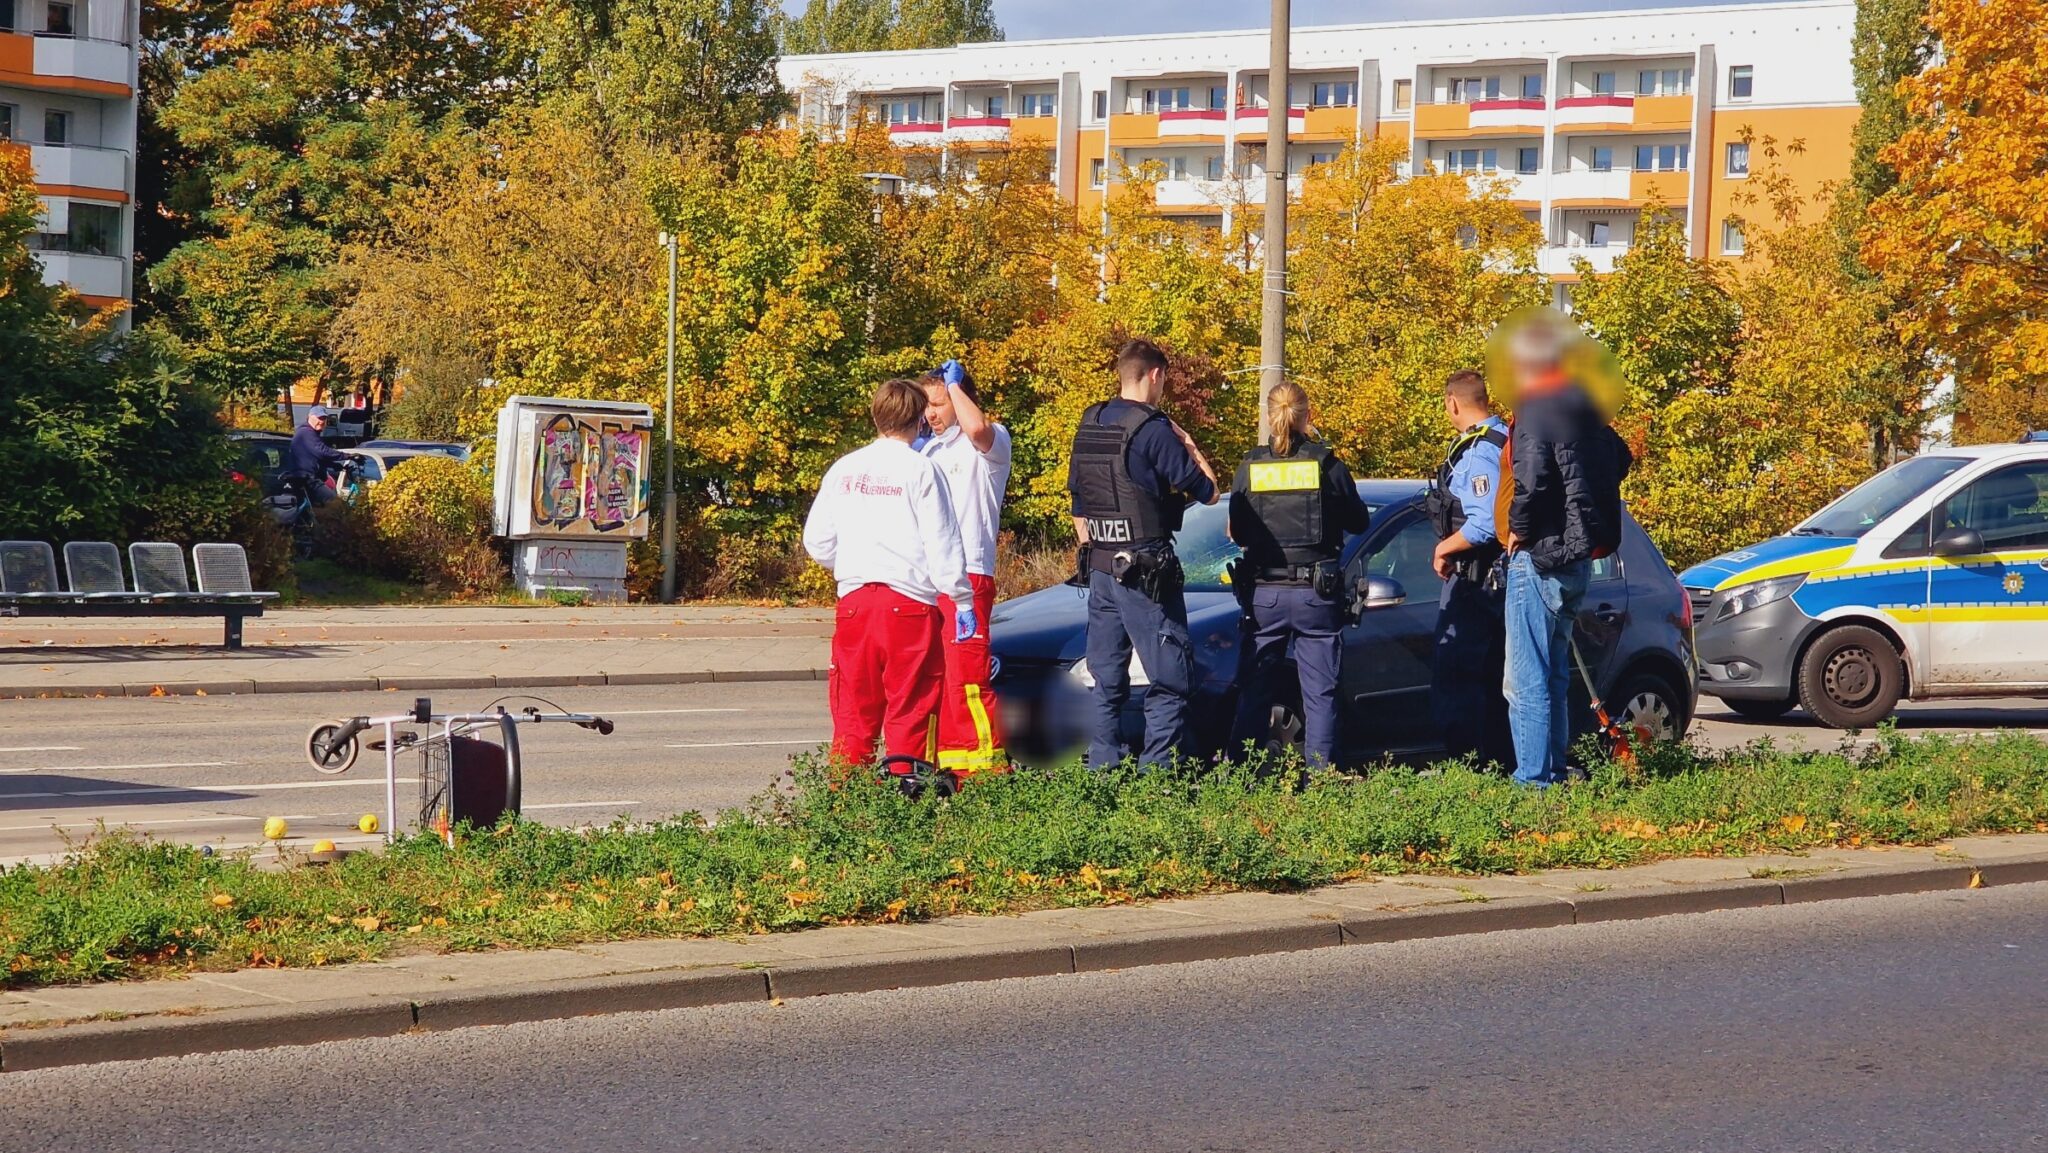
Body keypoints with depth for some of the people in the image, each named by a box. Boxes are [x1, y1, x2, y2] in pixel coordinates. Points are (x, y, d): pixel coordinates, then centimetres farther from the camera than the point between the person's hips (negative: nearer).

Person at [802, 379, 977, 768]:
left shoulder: (844, 469, 9)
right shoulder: (920, 470, -5)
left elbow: (816, 542, 13)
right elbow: (942, 542, -7)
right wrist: (963, 600, -1)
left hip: (854, 601, 4)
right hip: (909, 604, -4)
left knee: (853, 712, 9)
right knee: (909, 713, 2)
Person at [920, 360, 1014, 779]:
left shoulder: (993, 440, -4)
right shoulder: (930, 448, 22)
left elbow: (976, 428, -27)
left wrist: (955, 384, -14)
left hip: (968, 573, -9)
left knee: (966, 676, -13)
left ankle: (989, 764, -10)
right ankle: (946, 759, 13)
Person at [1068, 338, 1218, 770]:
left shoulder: (1089, 425, 10)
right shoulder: (1153, 430, -13)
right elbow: (1208, 492, -8)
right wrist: (1189, 446, 5)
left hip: (1100, 568, 8)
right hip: (1145, 568, -8)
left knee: (1107, 680, 12)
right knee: (1170, 679, -4)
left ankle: (1101, 771, 11)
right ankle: (1156, 772, -11)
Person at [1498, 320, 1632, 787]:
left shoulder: (1535, 413, -15)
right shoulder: (1582, 407, 12)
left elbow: (1531, 479, -29)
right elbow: (1619, 459, 25)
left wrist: (1518, 528, -15)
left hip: (1540, 556, -9)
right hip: (1578, 555, 9)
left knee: (1527, 679, -6)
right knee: (1554, 674, 18)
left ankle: (1533, 776, -7)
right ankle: (1555, 770, 22)